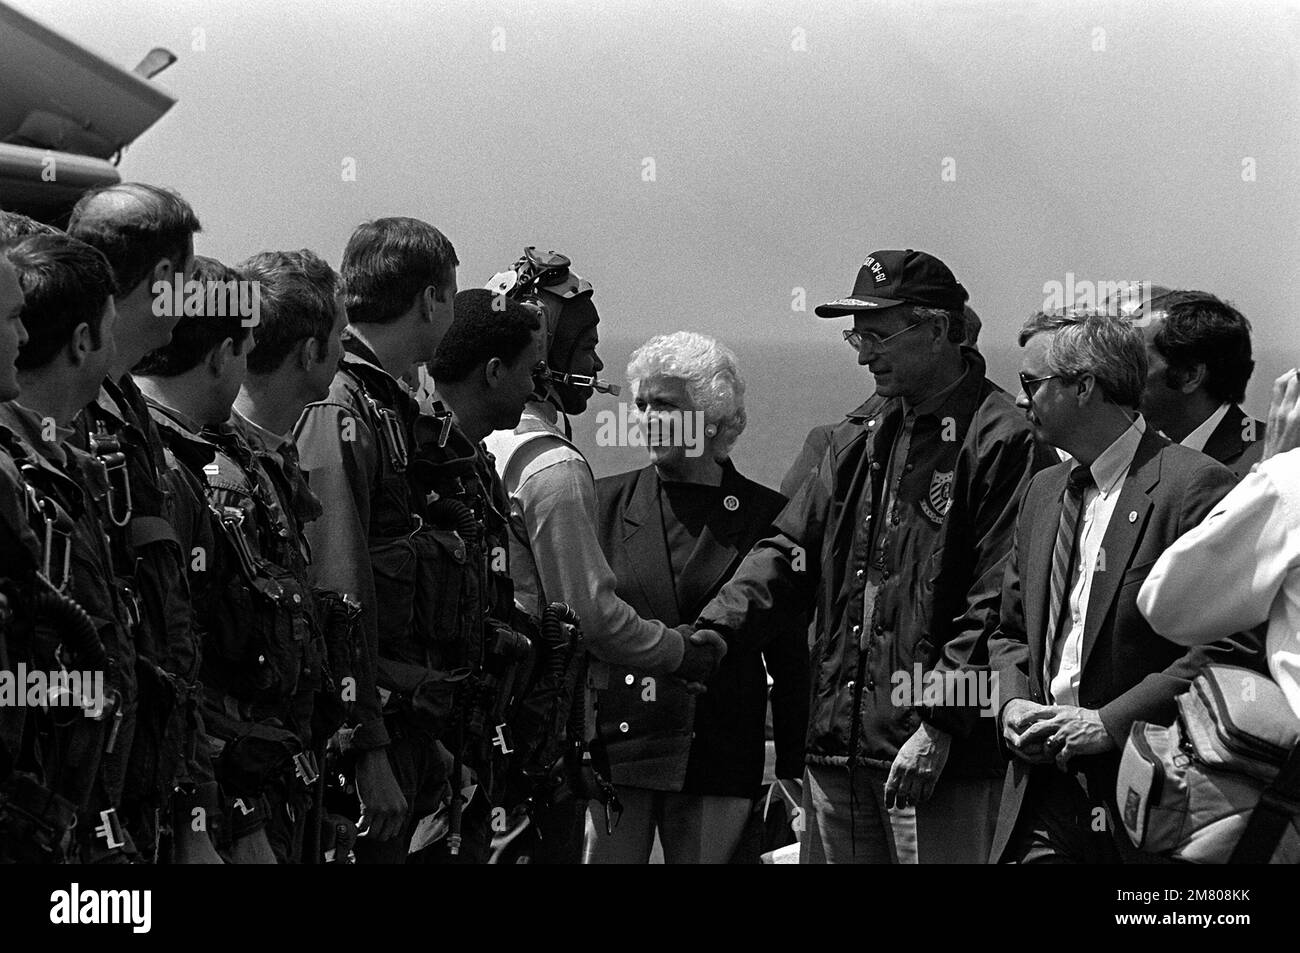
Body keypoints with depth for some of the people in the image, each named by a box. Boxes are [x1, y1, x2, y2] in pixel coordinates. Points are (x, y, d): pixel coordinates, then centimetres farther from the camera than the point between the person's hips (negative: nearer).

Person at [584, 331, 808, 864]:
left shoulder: (766, 515, 5)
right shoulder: (604, 503, 7)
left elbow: (789, 657, 7)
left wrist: (791, 771, 4)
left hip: (718, 761, -1)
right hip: (610, 745, 1)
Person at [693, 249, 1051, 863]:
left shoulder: (1000, 442, -9)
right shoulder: (860, 436, 16)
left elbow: (997, 605, -14)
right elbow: (793, 548, 16)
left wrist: (940, 726, -18)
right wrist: (716, 630, 0)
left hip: (942, 763, -8)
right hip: (838, 746, 8)